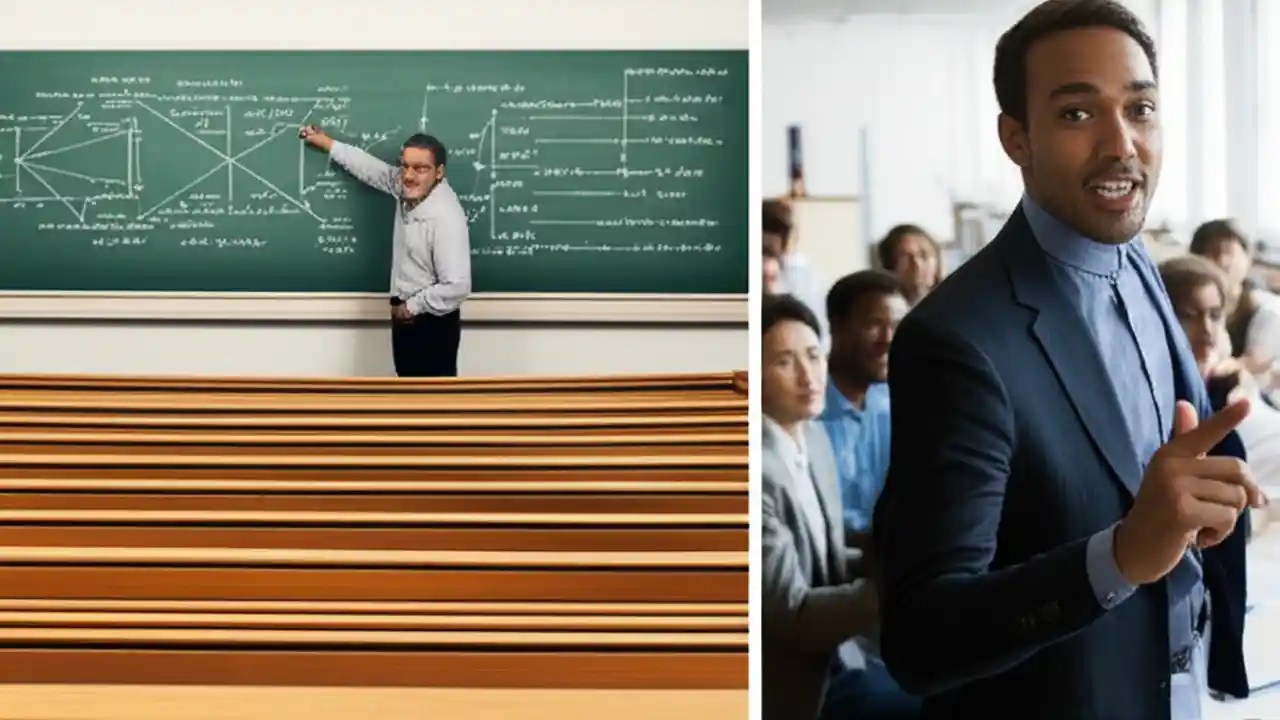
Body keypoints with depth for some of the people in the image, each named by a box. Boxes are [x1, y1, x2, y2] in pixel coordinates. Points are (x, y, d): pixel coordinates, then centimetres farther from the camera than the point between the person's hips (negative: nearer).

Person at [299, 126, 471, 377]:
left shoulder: (446, 217, -29)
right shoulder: (411, 189, -3)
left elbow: (457, 286, -32)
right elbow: (376, 170, 16)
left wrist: (412, 306, -18)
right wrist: (325, 142, 23)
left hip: (432, 322, -9)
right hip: (407, 316, 9)